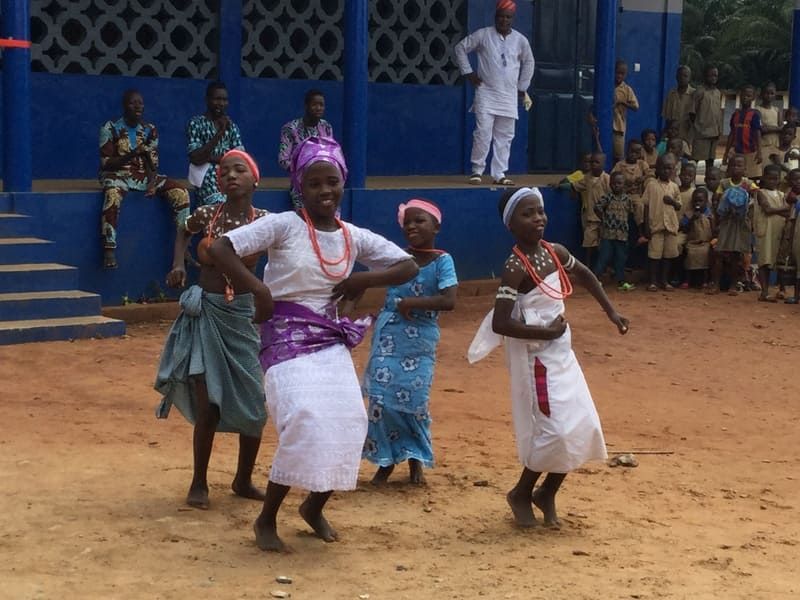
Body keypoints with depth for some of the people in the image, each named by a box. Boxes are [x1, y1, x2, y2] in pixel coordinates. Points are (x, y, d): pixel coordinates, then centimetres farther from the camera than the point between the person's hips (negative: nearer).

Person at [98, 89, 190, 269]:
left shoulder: (150, 130, 6)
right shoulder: (111, 128, -5)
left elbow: (152, 163, 5)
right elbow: (106, 164, -9)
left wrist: (152, 183, -16)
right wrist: (131, 154, -24)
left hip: (144, 176, 4)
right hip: (118, 175, -4)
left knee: (180, 192, -18)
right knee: (113, 195, -41)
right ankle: (109, 249, -40)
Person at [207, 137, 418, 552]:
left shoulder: (354, 237, 6)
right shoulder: (284, 225, -9)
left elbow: (408, 266, 11)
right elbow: (220, 248, -15)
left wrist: (364, 280, -3)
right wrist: (257, 288, -20)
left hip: (332, 341, 5)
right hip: (287, 338, -5)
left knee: (349, 422, -6)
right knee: (305, 421, -21)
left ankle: (314, 507, 21)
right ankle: (266, 520, -2)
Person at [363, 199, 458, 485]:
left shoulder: (442, 261, -9)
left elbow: (449, 301, -21)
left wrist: (411, 303, -19)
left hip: (420, 341, -3)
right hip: (388, 337, 3)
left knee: (414, 401, -1)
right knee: (381, 397, -1)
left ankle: (415, 460, 21)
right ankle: (386, 460, 15)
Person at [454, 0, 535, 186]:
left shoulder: (520, 40, 5)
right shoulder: (483, 35, -2)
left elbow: (528, 62, 20)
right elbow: (461, 47, 4)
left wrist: (522, 87, 16)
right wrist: (468, 73, -2)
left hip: (509, 96, 3)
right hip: (486, 93, -3)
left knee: (504, 137, 3)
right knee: (483, 134, -10)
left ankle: (499, 174, 9)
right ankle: (477, 171, 0)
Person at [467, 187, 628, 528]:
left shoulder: (555, 253, 3)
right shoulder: (515, 268, -19)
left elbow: (585, 276, 24)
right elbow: (500, 324, -25)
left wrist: (611, 312, 20)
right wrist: (545, 332, -21)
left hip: (562, 354, 8)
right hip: (536, 359, -8)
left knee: (584, 429, 8)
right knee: (556, 432, -9)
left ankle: (546, 494, 26)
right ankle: (521, 494, 14)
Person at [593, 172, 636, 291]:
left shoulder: (627, 199, 5)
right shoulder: (607, 198, -7)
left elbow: (630, 213, 16)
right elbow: (597, 208, -9)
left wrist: (624, 221, 6)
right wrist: (604, 219, -6)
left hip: (622, 233, 4)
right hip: (608, 233, -4)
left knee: (621, 258, 10)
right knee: (605, 257, -5)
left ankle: (621, 281, 17)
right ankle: (595, 278, 0)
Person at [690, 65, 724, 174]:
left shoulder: (718, 93, 13)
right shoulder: (700, 92, -7)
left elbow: (719, 113, 17)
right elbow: (692, 112, -6)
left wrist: (719, 130, 11)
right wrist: (696, 127, -8)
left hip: (714, 132, 6)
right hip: (702, 131, -6)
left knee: (711, 158, 11)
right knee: (696, 158, -5)